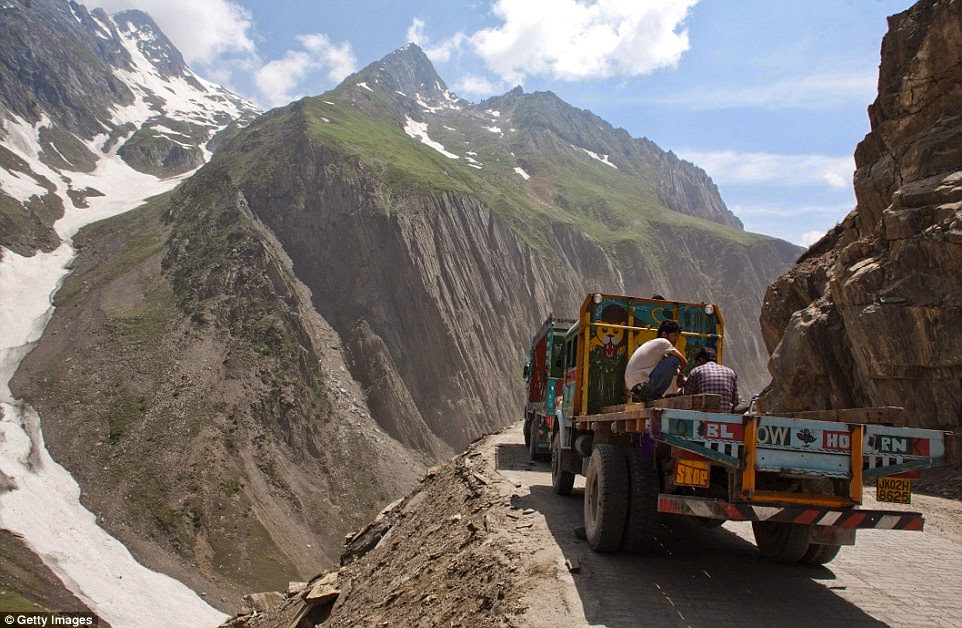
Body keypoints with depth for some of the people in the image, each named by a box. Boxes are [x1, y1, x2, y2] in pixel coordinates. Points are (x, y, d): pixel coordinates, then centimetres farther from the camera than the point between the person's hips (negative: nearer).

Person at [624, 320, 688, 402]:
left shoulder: (652, 343, 22)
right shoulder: (662, 342, -6)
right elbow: (684, 362, -6)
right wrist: (678, 370, 12)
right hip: (641, 384, -10)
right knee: (674, 360, -10)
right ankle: (654, 394, -6)